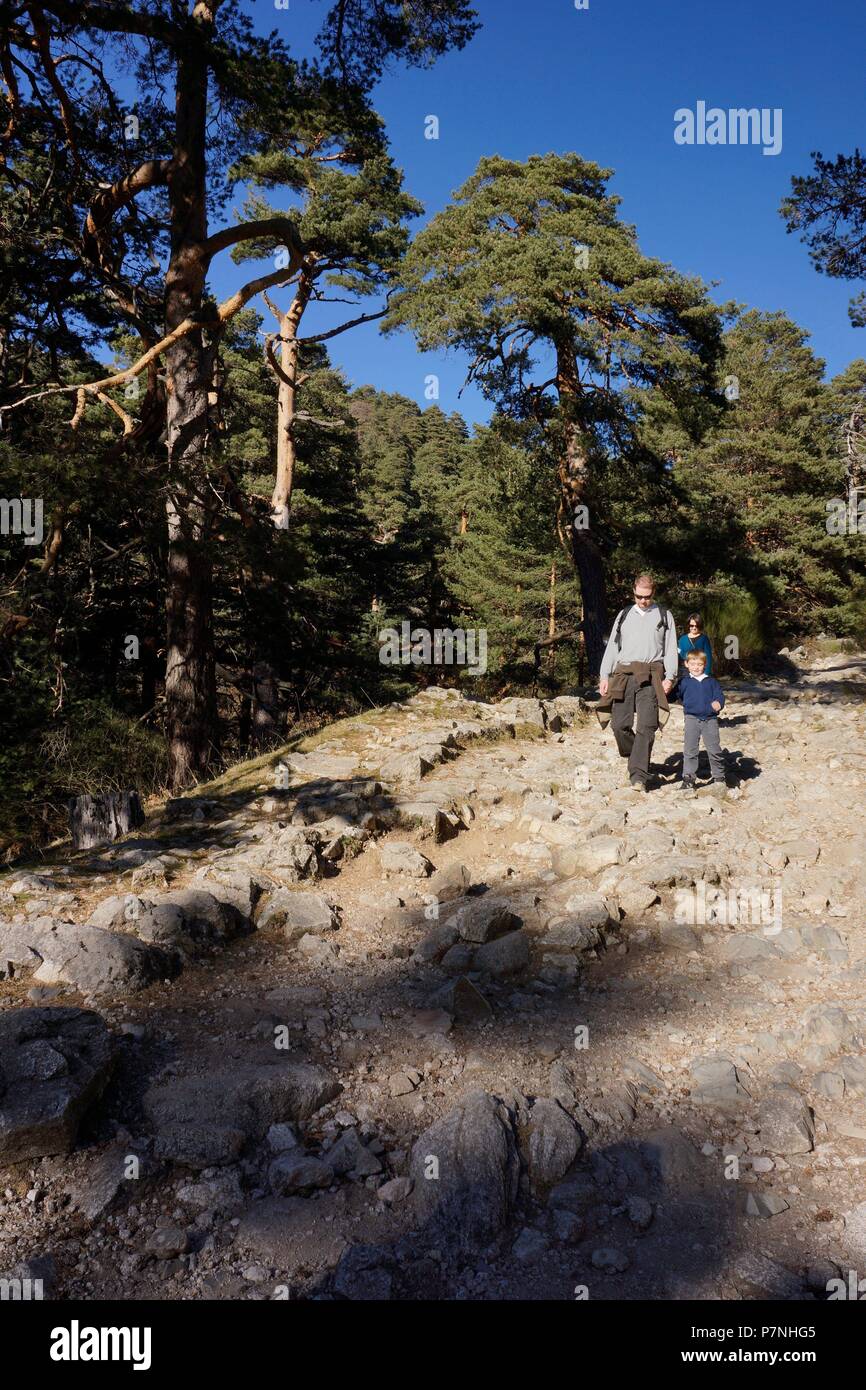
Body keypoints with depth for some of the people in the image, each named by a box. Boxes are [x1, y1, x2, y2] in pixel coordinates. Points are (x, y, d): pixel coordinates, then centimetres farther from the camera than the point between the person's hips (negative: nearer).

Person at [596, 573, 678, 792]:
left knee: (646, 726, -11)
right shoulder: (624, 615, 19)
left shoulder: (664, 616, 13)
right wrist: (604, 676, 6)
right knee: (619, 724, -5)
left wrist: (669, 677, -4)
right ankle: (636, 758, 20)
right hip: (623, 675, 3)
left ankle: (639, 775, -13)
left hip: (650, 677, -2)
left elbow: (671, 649, 9)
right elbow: (612, 646, 16)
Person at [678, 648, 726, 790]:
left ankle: (719, 776, 18)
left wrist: (718, 703, -16)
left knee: (714, 749, 3)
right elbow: (679, 696, 14)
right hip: (692, 719, 0)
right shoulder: (684, 682, 6)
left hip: (710, 719, 0)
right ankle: (688, 777, 5)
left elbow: (719, 695, 2)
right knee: (690, 750, -1)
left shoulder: (711, 682, 7)